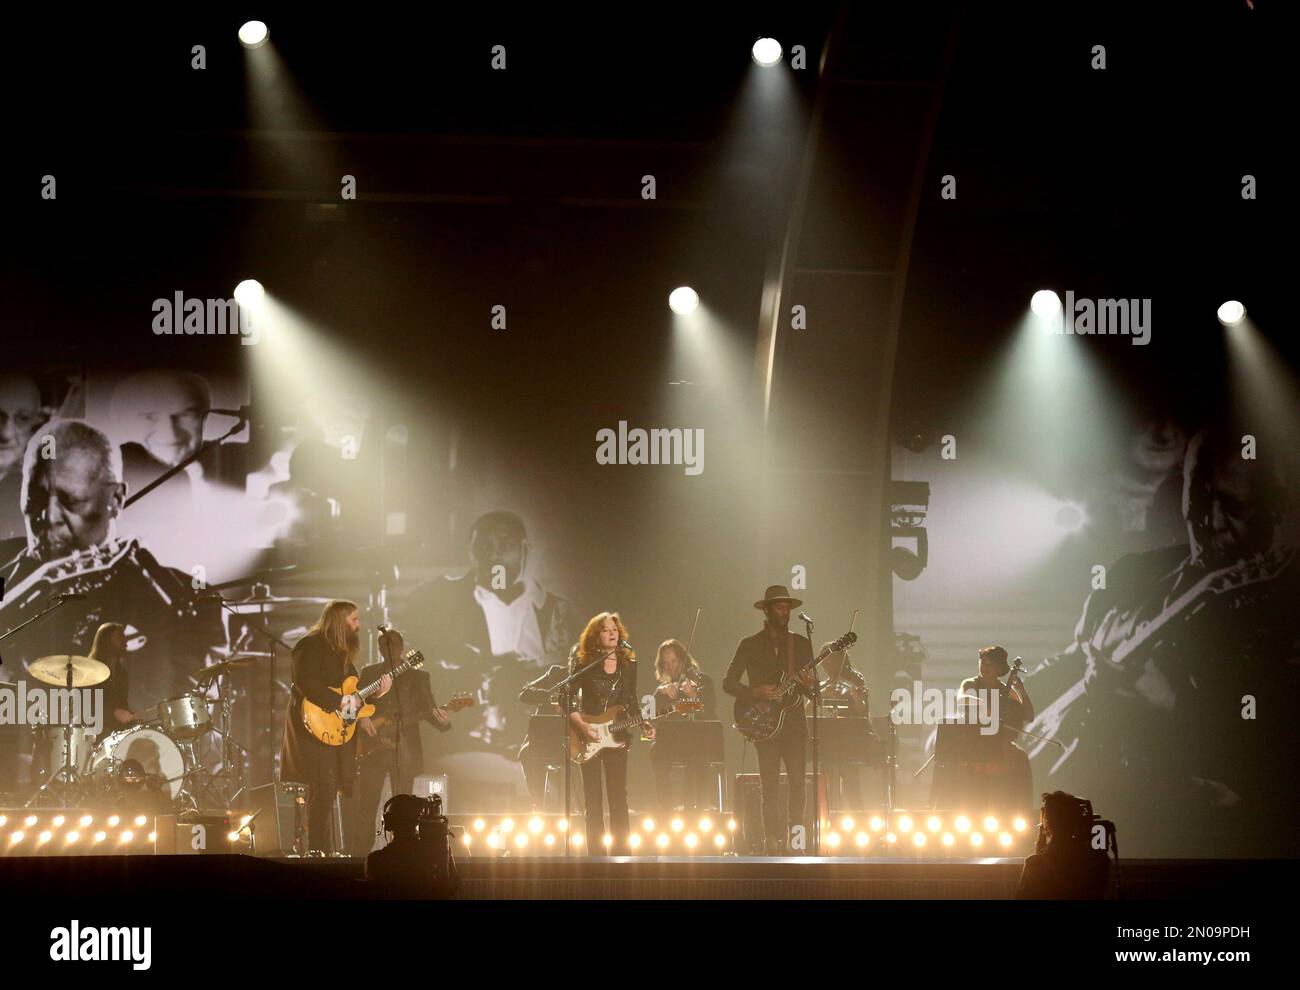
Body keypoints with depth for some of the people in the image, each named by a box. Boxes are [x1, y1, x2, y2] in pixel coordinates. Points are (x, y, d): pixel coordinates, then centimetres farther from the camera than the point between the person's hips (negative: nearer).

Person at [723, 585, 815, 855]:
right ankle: (773, 842, -2)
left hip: (794, 722, 2)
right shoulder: (750, 645, 7)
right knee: (770, 786, -5)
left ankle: (795, 840, 1)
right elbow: (728, 682, 4)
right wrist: (755, 693, -12)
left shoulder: (801, 644, 12)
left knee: (798, 782, -7)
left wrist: (807, 685, -12)